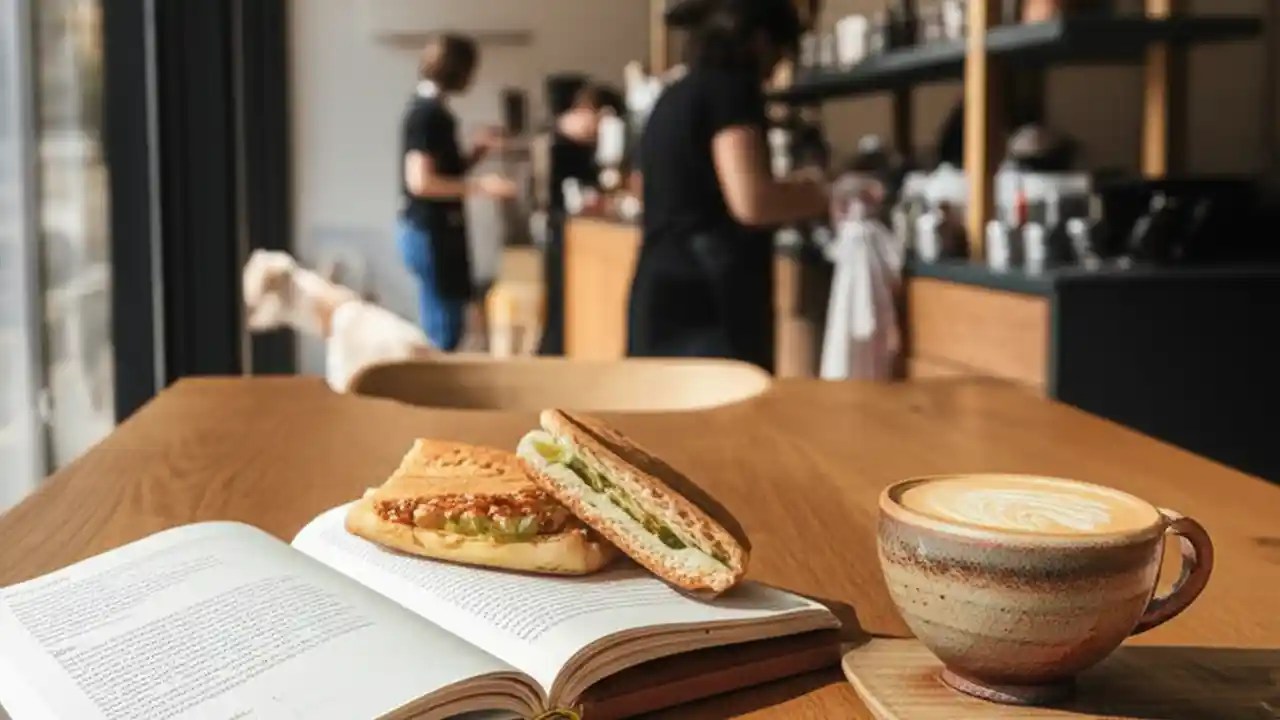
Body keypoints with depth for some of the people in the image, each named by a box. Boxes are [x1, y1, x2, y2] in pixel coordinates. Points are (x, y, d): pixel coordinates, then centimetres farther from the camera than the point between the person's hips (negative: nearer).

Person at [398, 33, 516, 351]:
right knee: (443, 328, -6)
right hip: (431, 232, -10)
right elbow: (420, 181, -23)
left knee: (440, 325, 15)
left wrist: (478, 151, 6)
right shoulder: (428, 113, -16)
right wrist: (479, 185, -23)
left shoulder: (432, 110, 14)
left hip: (436, 230, 10)